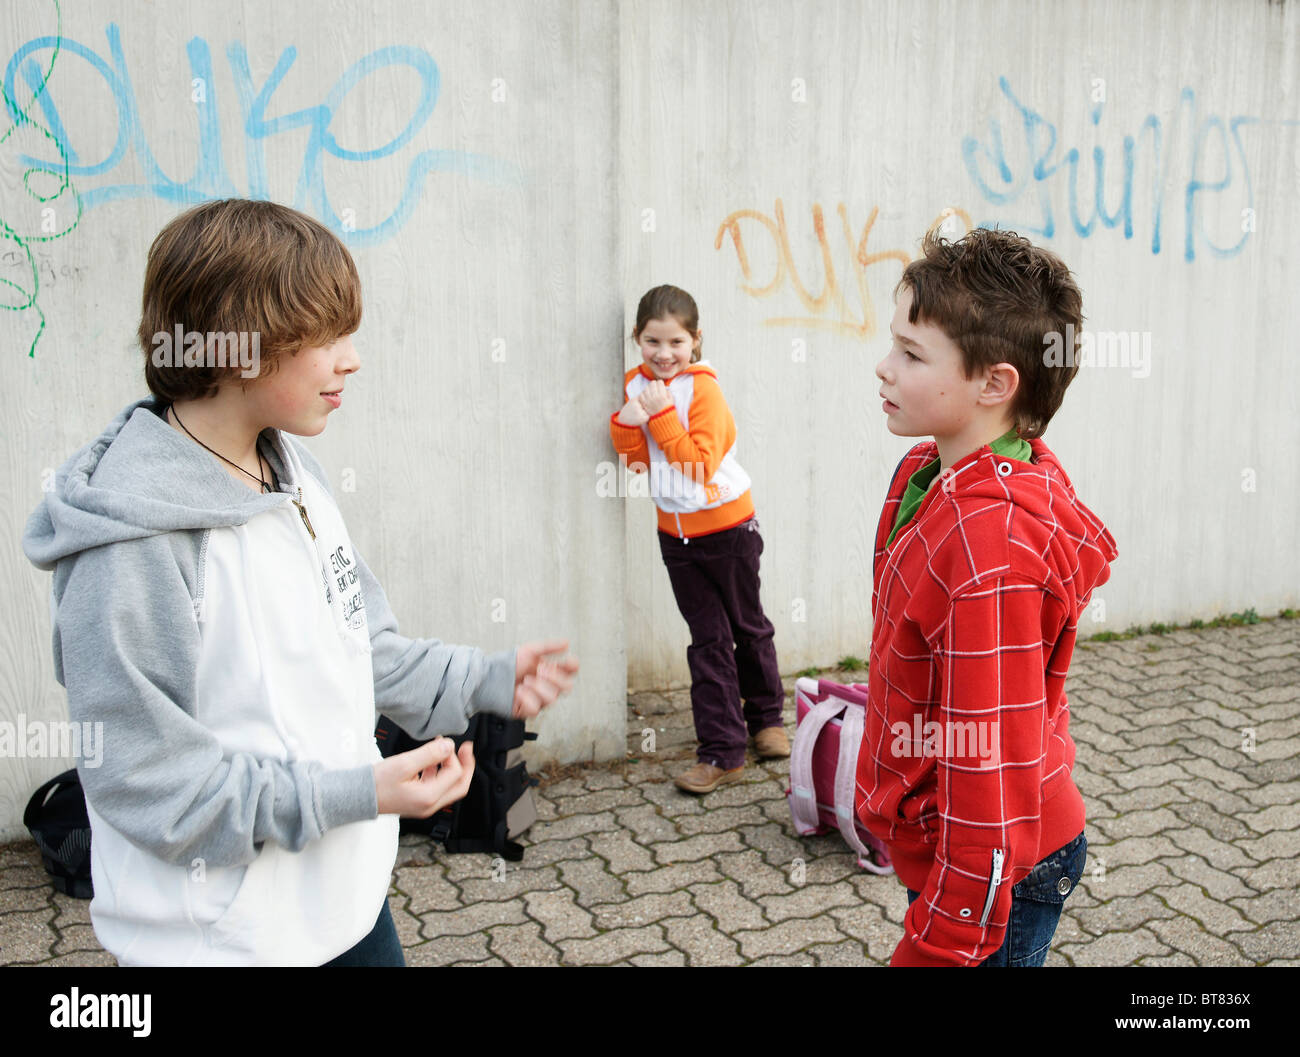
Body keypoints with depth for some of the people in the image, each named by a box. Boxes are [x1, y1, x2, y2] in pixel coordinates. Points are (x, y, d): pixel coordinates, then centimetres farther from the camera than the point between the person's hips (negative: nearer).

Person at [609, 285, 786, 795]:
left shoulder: (703, 390, -18)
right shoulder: (637, 385, 1)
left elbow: (699, 464, -24)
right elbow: (637, 459, 2)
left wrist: (663, 415, -27)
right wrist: (627, 423, -16)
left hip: (726, 527, -5)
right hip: (675, 531, 5)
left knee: (748, 628, 14)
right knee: (708, 639, 6)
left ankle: (766, 717, 37)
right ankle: (722, 751, 9)